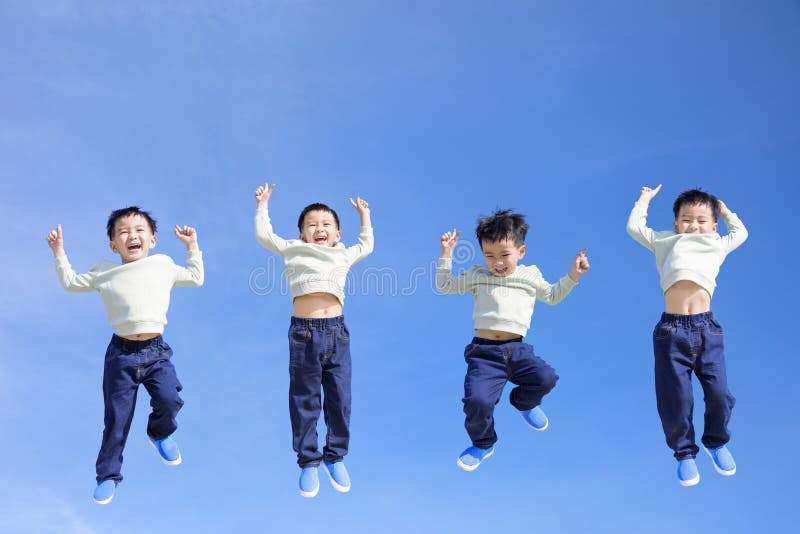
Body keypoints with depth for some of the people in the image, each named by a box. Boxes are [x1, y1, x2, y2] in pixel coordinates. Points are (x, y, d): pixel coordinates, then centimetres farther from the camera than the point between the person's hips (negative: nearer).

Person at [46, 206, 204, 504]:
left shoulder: (164, 266, 10)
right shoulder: (104, 273, 9)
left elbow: (196, 278, 21)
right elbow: (71, 283, 19)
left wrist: (192, 247, 19)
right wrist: (59, 253, 13)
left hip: (156, 351, 0)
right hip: (121, 352, 0)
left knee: (169, 399, -22)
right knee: (116, 419, 1)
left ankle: (160, 433, 13)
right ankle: (108, 475, 18)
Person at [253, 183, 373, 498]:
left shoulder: (344, 255, 21)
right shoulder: (293, 251, 14)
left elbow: (366, 246, 39)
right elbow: (264, 235, 23)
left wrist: (364, 216, 41)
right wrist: (262, 205, 28)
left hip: (337, 332, 2)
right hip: (304, 332, -2)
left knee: (339, 400, 4)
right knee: (304, 401, 3)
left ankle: (335, 457, 20)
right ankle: (308, 462, 13)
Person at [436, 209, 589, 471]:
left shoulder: (530, 275, 15)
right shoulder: (477, 276, 13)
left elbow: (552, 295, 30)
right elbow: (444, 286, 18)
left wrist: (572, 276, 17)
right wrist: (446, 255, 10)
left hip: (517, 349, 2)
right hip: (483, 351, -2)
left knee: (545, 378, -25)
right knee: (477, 402, -24)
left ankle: (523, 401, 14)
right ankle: (483, 444, 10)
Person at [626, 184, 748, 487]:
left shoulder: (717, 246, 25)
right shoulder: (666, 243, 22)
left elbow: (740, 232, 42)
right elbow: (635, 227, 28)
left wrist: (725, 211, 47)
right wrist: (644, 200, 39)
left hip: (707, 329, 1)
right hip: (672, 330, -1)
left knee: (720, 395, -4)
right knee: (676, 399, -1)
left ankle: (715, 442, 24)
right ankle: (685, 452, 19)